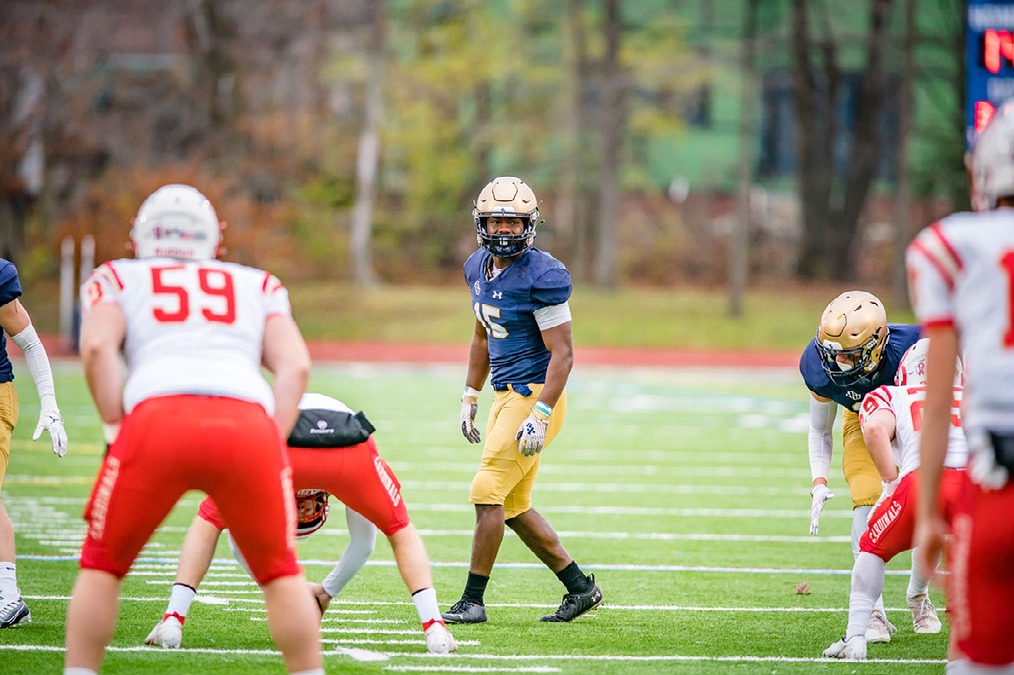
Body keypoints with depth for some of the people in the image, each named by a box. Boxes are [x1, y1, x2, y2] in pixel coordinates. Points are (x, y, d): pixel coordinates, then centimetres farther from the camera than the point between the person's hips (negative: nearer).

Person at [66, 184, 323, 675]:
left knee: (102, 566, 19)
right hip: (249, 423, 1)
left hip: (157, 418, -1)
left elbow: (97, 347, 7)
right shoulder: (258, 286, 34)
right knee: (279, 573, 21)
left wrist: (117, 432, 9)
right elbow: (296, 365, 17)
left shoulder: (116, 280, 29)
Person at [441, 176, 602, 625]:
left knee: (487, 494, -10)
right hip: (507, 397, 9)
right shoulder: (479, 268, 8)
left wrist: (539, 416, -24)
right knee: (514, 507, 12)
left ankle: (472, 601, -2)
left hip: (535, 397, -9)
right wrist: (470, 398, 20)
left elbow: (562, 353, -19)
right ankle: (580, 587, 23)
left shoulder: (542, 276, -18)